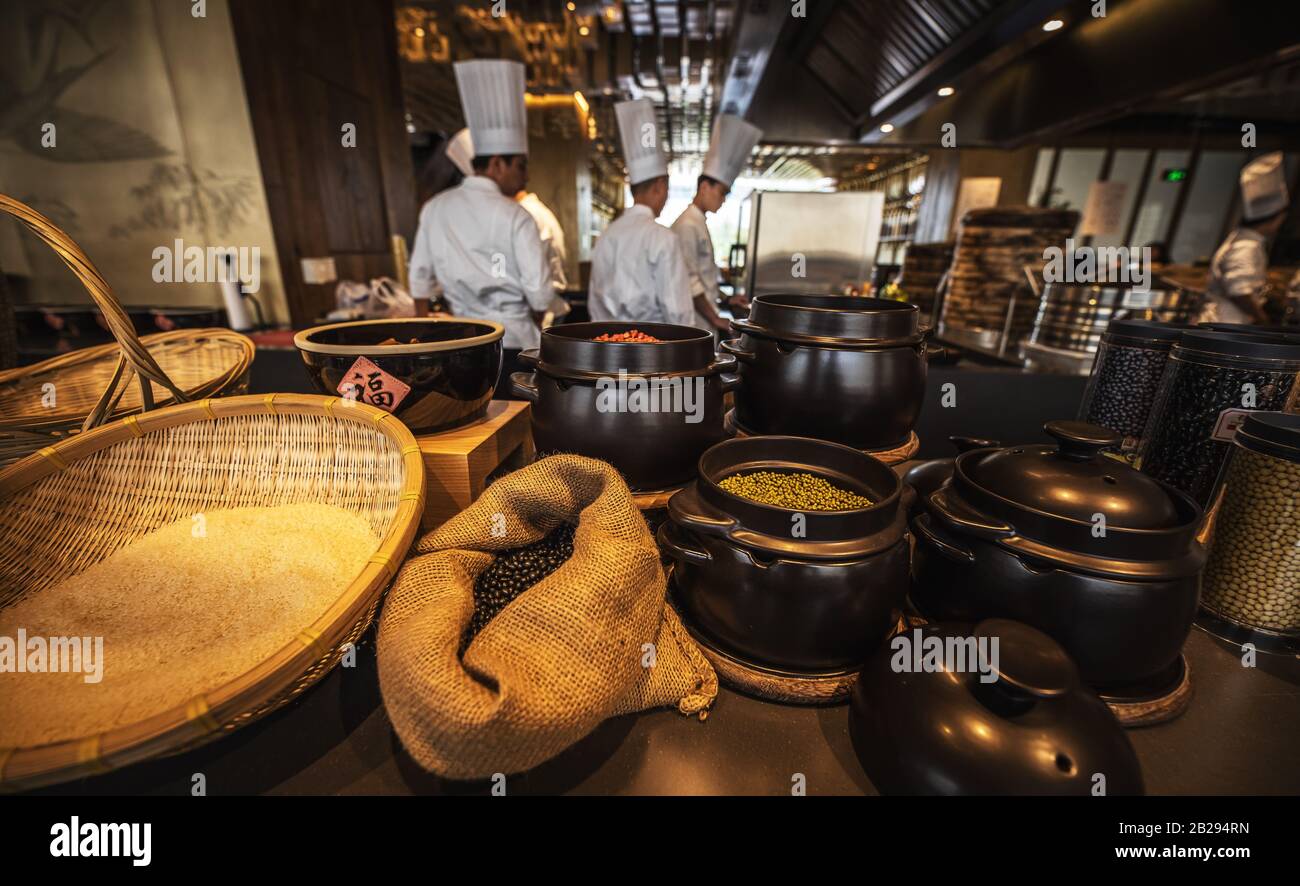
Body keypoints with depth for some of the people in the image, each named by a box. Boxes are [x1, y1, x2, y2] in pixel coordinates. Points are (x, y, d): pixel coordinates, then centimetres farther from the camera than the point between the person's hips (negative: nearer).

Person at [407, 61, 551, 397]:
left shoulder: (435, 209, 4)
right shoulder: (515, 216, -10)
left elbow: (420, 276, 11)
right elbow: (539, 290, -10)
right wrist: (534, 327, 9)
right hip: (512, 341, -5)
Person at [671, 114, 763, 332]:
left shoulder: (700, 224, 17)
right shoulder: (687, 226, -13)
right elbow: (689, 281, -18)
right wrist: (715, 319, -17)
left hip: (706, 318, 9)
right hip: (697, 322, -9)